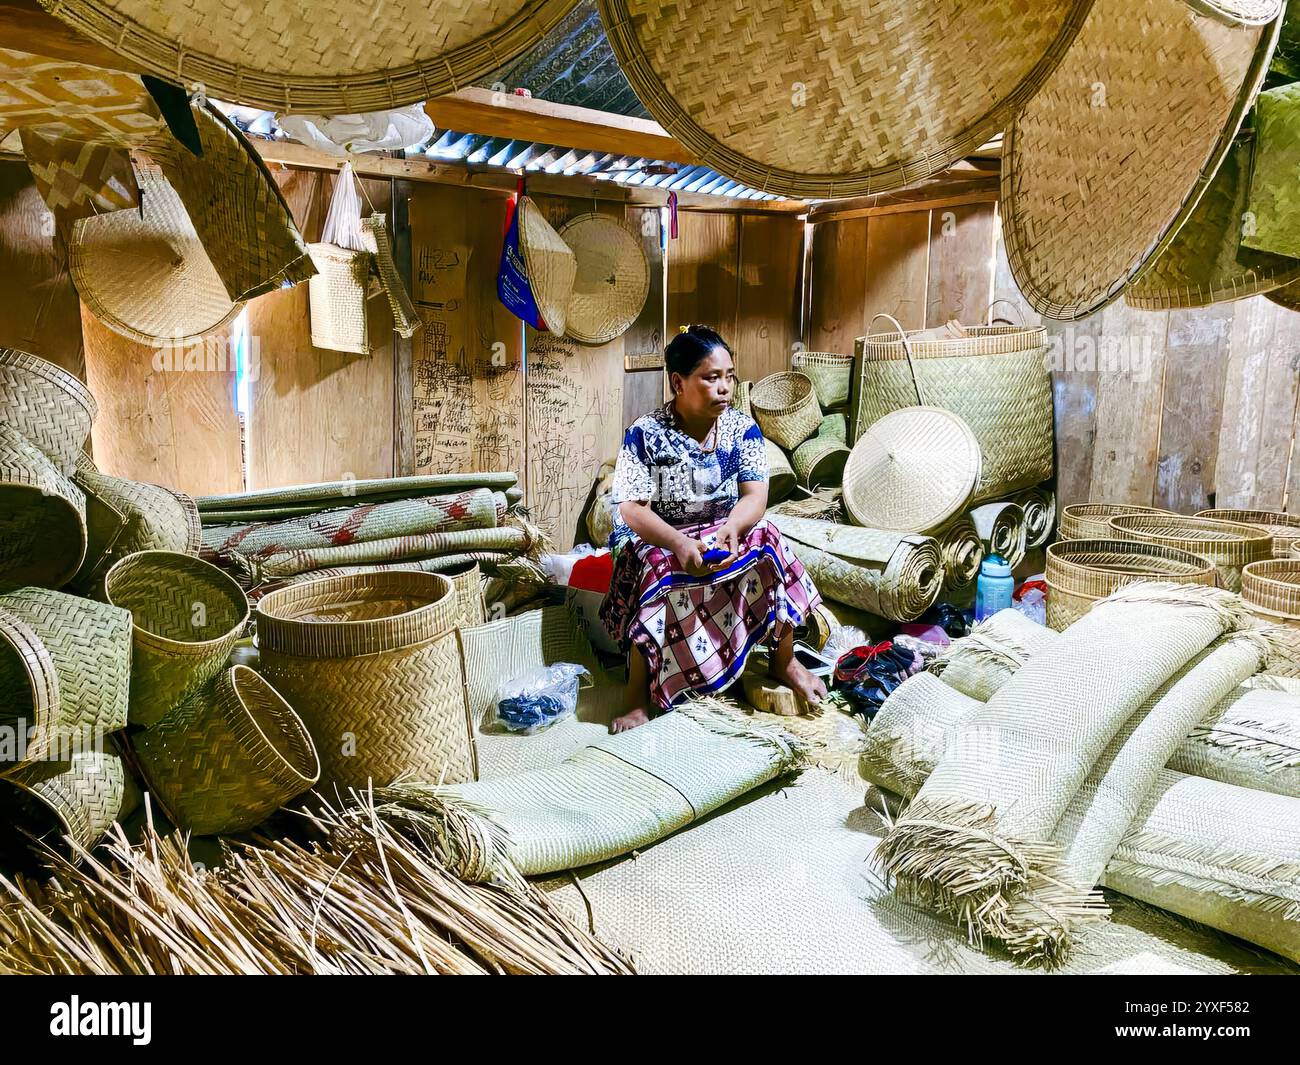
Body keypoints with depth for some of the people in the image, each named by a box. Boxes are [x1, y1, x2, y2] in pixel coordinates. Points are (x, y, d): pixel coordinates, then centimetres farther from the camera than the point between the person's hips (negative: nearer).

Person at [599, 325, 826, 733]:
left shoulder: (743, 428, -3)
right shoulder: (646, 434, -12)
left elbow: (755, 496, -11)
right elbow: (632, 508, -18)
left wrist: (731, 528, -35)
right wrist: (679, 543, -36)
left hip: (726, 532, 3)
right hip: (658, 539, -3)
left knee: (768, 543, -26)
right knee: (660, 571, -35)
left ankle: (783, 660, -8)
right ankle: (638, 697, -25)